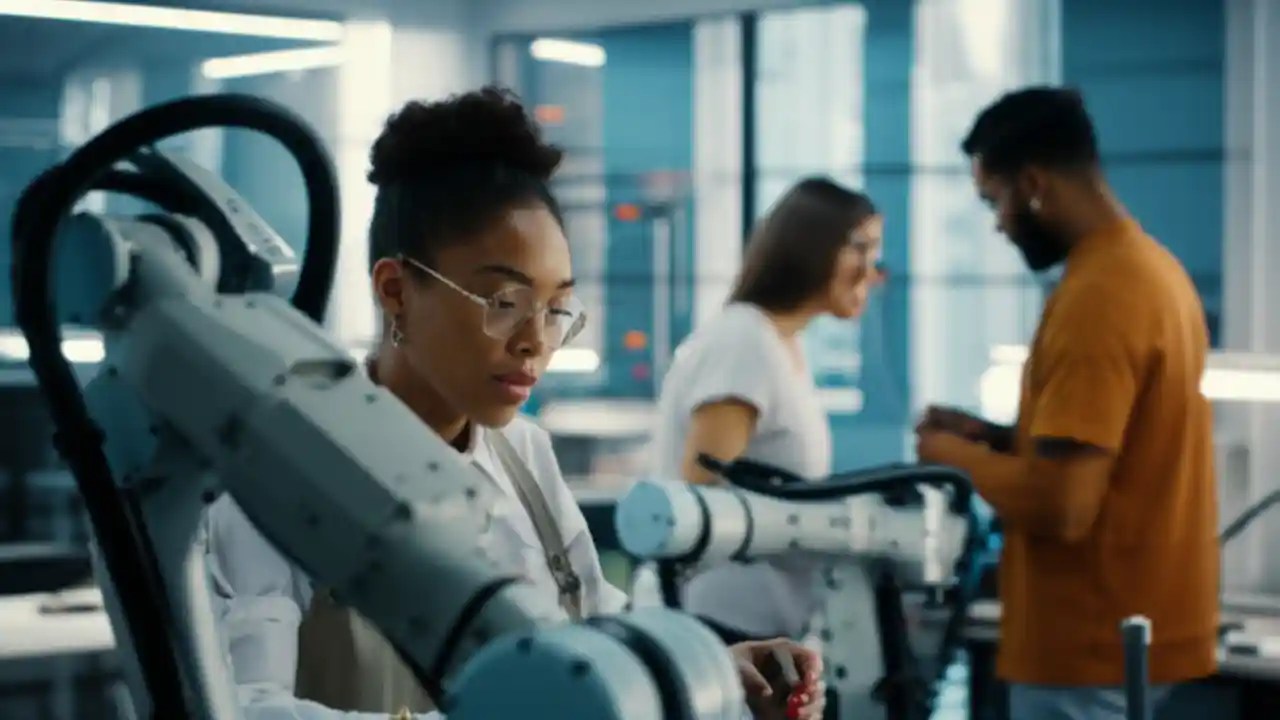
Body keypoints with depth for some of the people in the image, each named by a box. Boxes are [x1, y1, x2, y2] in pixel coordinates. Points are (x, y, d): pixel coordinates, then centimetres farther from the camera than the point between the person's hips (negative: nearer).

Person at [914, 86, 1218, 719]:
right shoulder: (1152, 267, 10)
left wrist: (958, 456, -8)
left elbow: (1062, 504, -25)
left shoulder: (1095, 295, -21)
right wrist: (998, 439, 10)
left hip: (1091, 642, -10)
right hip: (1128, 625, 10)